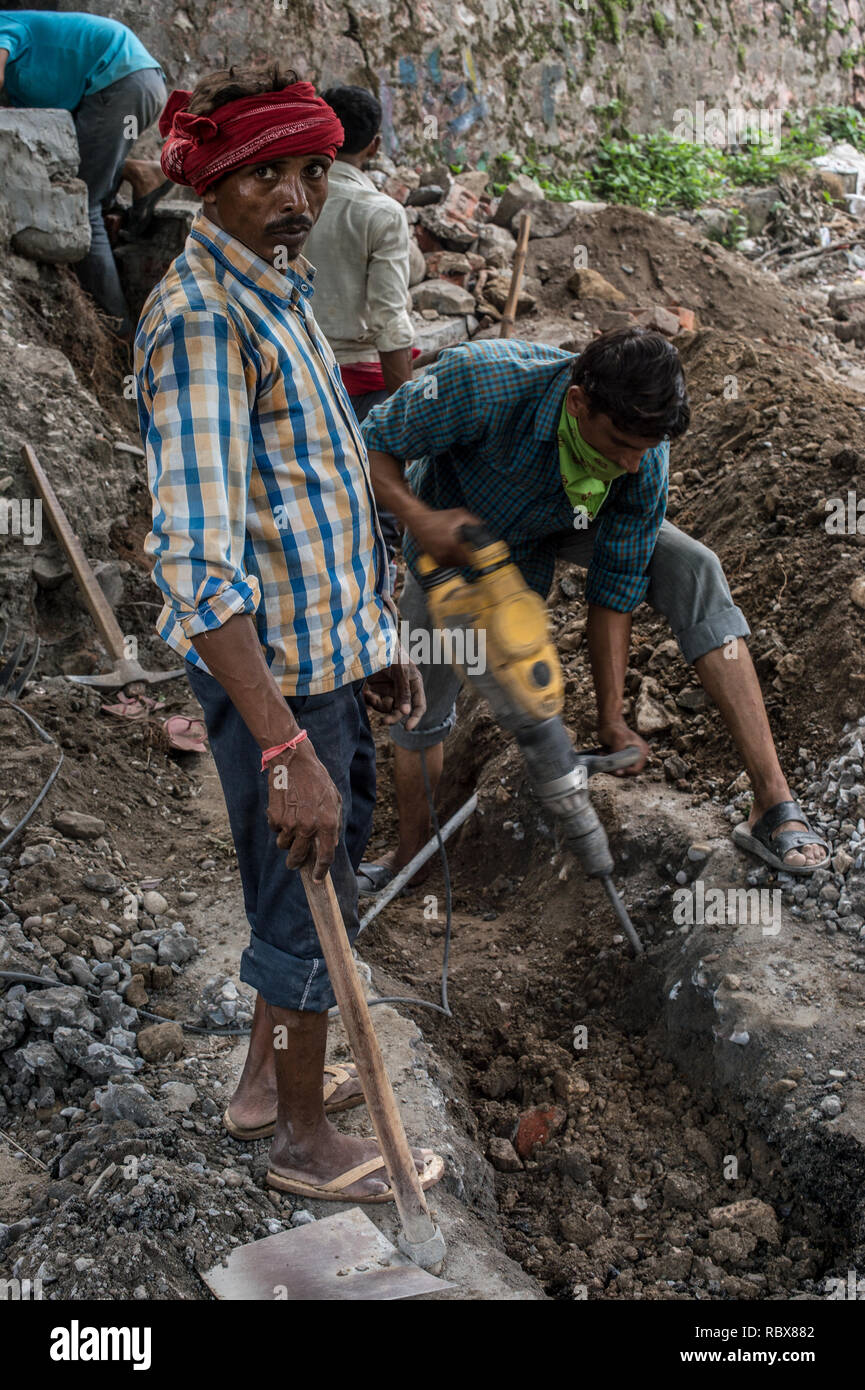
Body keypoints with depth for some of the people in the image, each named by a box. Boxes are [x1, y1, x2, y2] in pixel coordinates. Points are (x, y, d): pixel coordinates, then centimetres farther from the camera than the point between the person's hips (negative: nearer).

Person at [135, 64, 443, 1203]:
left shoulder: (281, 289, 11)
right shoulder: (198, 317, -21)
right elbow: (196, 563, -31)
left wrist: (376, 640, 19)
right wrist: (286, 749, -35)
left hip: (328, 649, 10)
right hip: (275, 669, -9)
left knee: (317, 880, 22)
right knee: (307, 905, 6)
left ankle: (267, 1079, 42)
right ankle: (307, 1142, 27)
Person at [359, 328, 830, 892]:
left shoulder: (644, 454, -32)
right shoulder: (481, 381, -42)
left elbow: (616, 588, -22)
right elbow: (372, 446, -28)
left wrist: (612, 719, -22)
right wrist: (420, 518, -46)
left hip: (559, 528, 1)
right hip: (451, 530, -1)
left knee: (695, 570, -23)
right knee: (419, 700, 1)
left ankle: (775, 805, -23)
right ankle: (411, 856, 32)